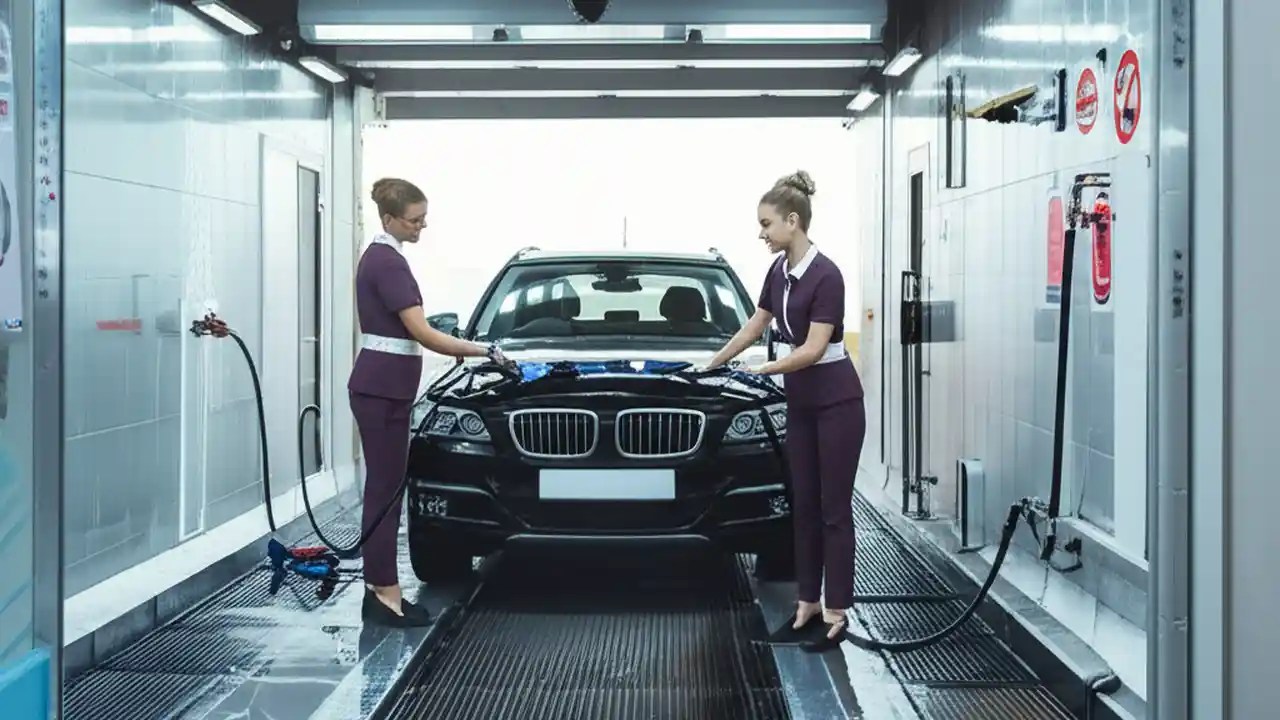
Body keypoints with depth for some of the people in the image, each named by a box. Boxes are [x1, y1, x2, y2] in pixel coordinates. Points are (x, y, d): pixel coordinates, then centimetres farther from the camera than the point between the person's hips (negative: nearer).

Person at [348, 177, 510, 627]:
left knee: (383, 488, 11)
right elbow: (423, 335, -22)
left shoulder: (379, 257, 14)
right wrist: (485, 352, -18)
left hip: (383, 387, 10)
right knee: (384, 490, -5)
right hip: (381, 389, -10)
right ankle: (385, 595, 0)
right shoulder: (388, 262, -18)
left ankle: (377, 589, 16)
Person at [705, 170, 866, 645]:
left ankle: (837, 610, 6)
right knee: (803, 505, 11)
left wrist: (759, 372, -27)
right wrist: (710, 367, 21)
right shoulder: (779, 271, 5)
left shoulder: (825, 275, -20)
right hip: (800, 404, 8)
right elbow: (754, 328, 17)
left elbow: (813, 349, -24)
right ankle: (807, 600, 19)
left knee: (834, 508, -2)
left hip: (836, 403, -8)